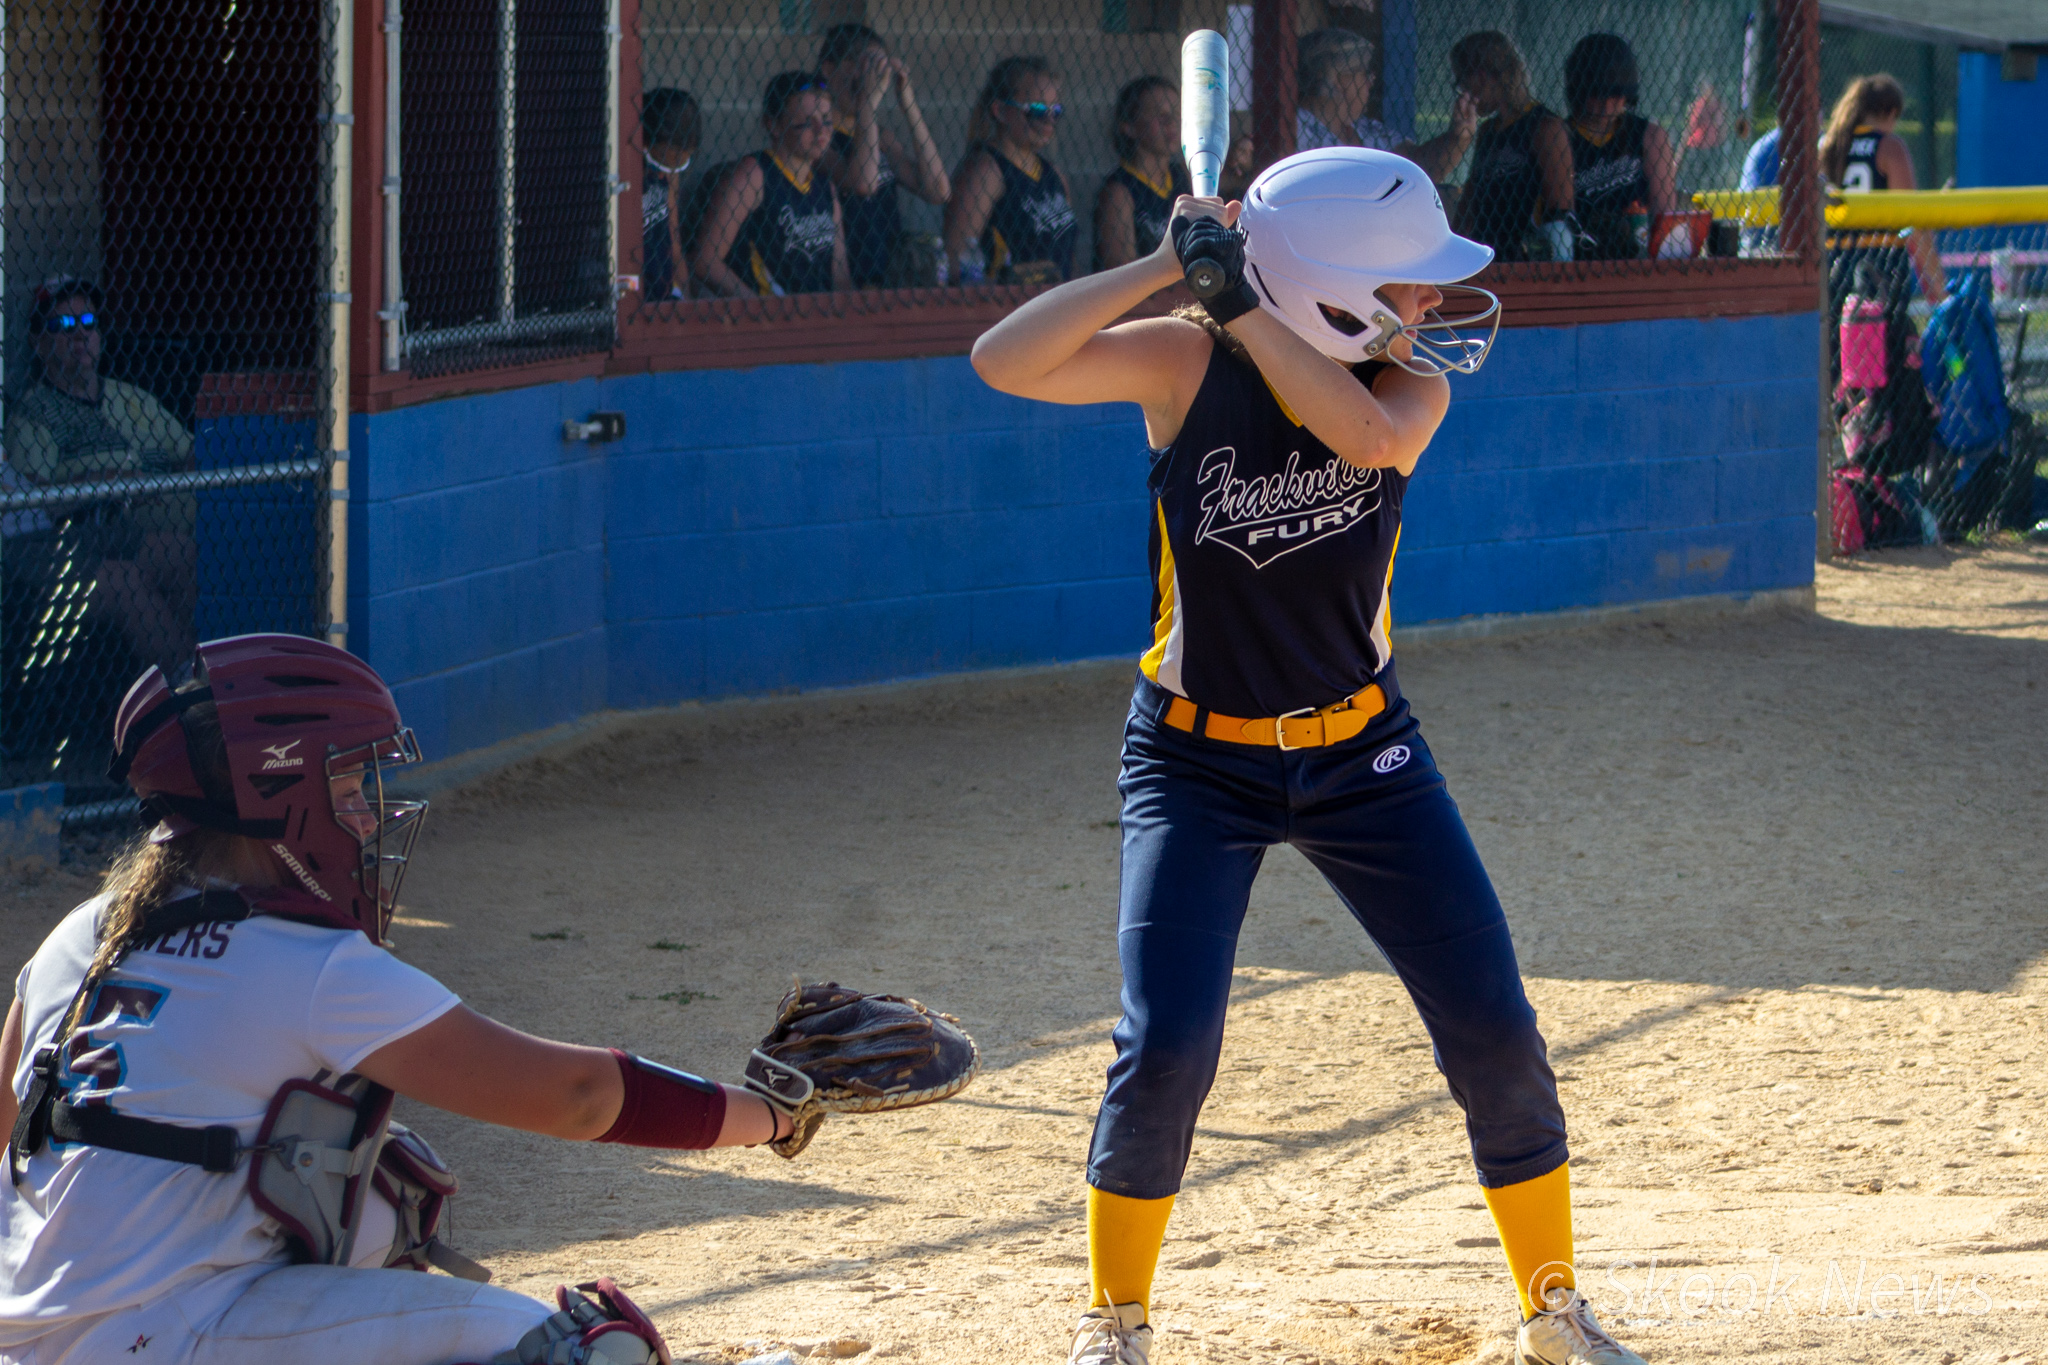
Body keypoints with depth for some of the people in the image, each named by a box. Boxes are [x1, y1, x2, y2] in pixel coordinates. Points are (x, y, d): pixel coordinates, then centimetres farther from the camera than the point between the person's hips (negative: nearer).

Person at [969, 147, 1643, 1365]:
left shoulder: (1413, 377, -9)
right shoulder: (1189, 364, -16)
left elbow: (1374, 436, -33)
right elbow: (1005, 362, -29)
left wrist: (1240, 302, -33)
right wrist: (1167, 269, -32)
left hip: (1362, 754, 3)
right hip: (1197, 763, -3)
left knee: (1495, 1030, -2)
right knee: (1167, 1048, -16)